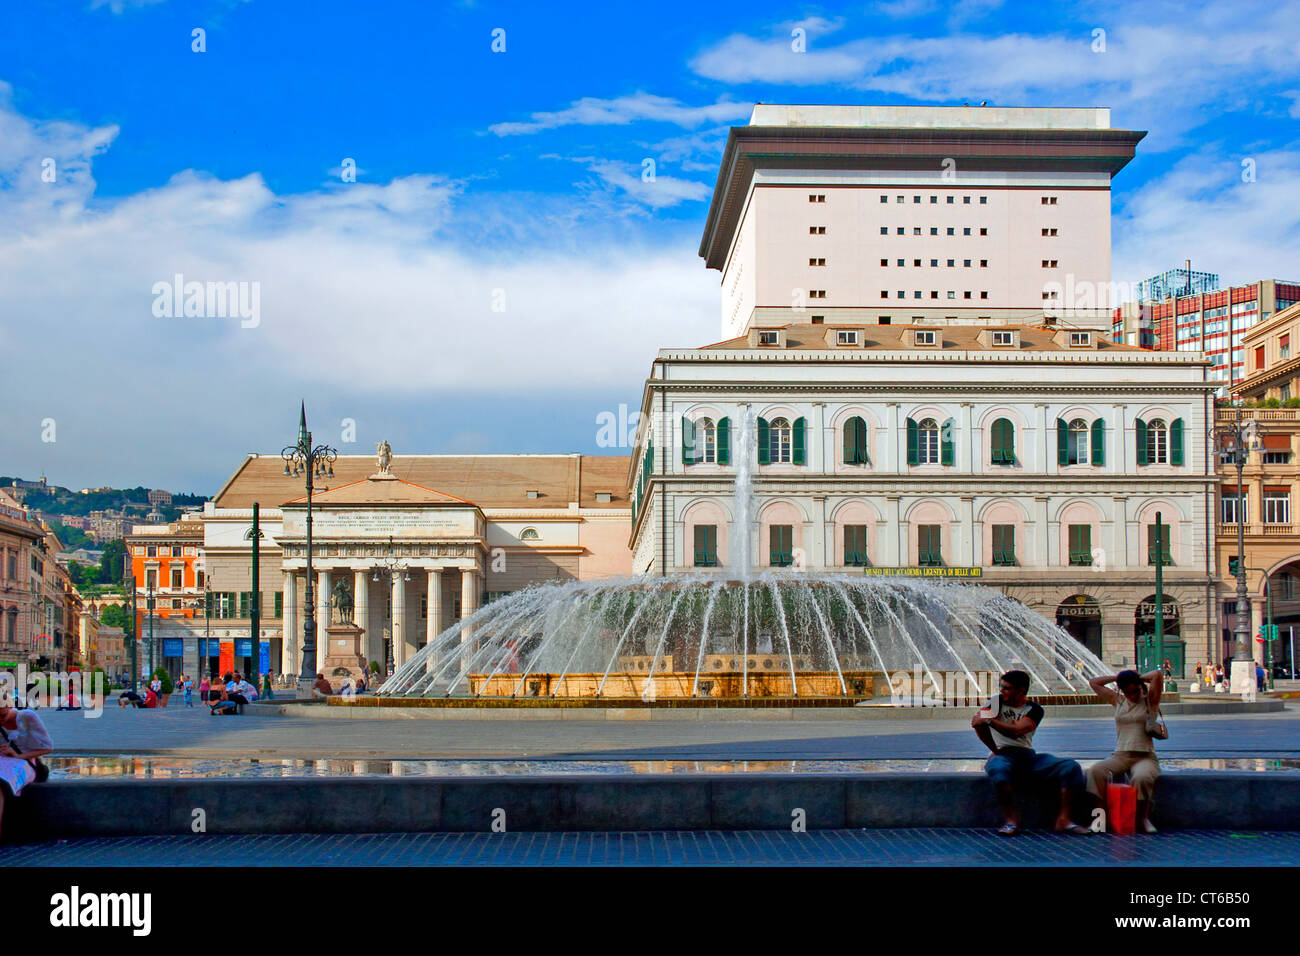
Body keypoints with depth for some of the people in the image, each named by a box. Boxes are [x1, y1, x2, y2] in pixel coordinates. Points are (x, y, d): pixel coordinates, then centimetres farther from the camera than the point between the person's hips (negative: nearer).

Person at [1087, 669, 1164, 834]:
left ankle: (1142, 819, -17)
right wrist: (1117, 677, 19)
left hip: (1145, 757, -3)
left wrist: (1140, 678, 9)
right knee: (1095, 772, -29)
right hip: (1120, 756, 3)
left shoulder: (1149, 701, 7)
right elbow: (1093, 683, 20)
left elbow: (1158, 675, -8)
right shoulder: (1118, 702, 17)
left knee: (1142, 778, -38)